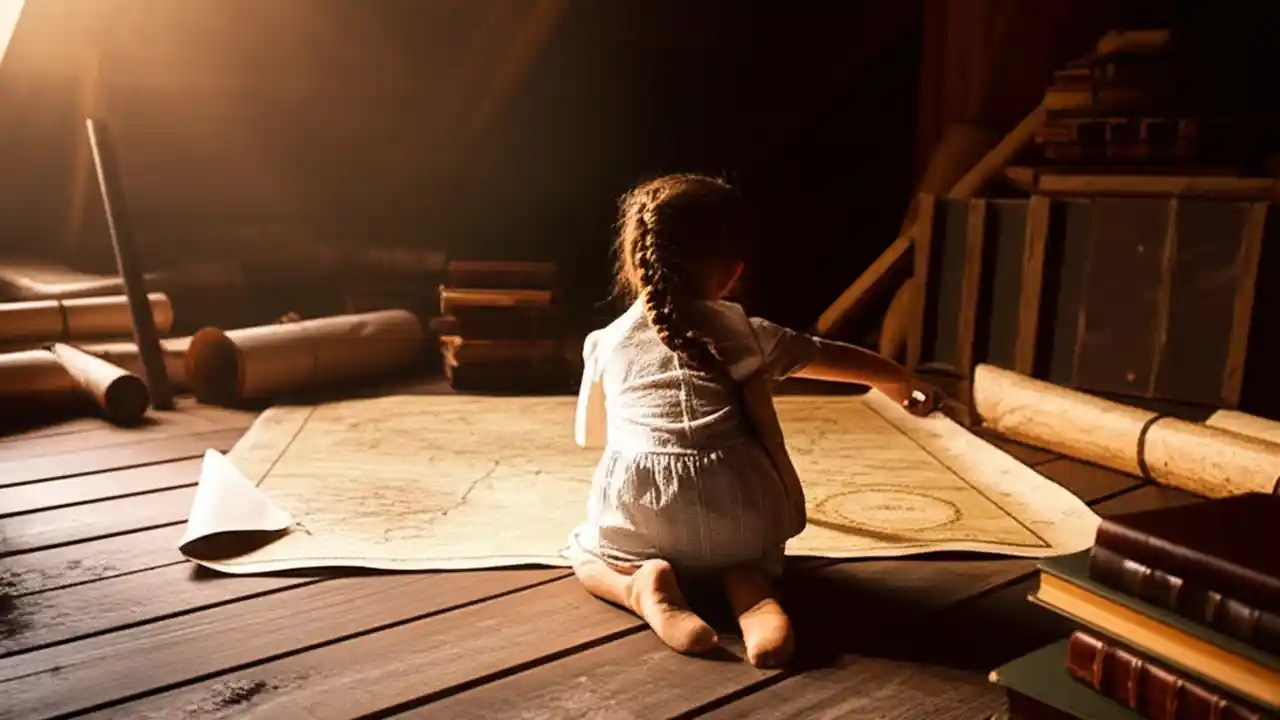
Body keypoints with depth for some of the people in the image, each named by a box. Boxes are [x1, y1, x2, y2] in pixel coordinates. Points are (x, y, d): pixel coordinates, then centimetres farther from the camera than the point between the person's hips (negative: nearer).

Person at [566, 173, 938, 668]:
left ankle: (643, 584, -4)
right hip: (733, 513, 1)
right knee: (752, 550, 35)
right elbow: (828, 355, 25)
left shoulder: (606, 342, 11)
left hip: (638, 515, -1)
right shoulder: (740, 332, 10)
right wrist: (898, 380, 42)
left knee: (587, 552, 29)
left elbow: (589, 435, 24)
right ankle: (749, 588, 0)